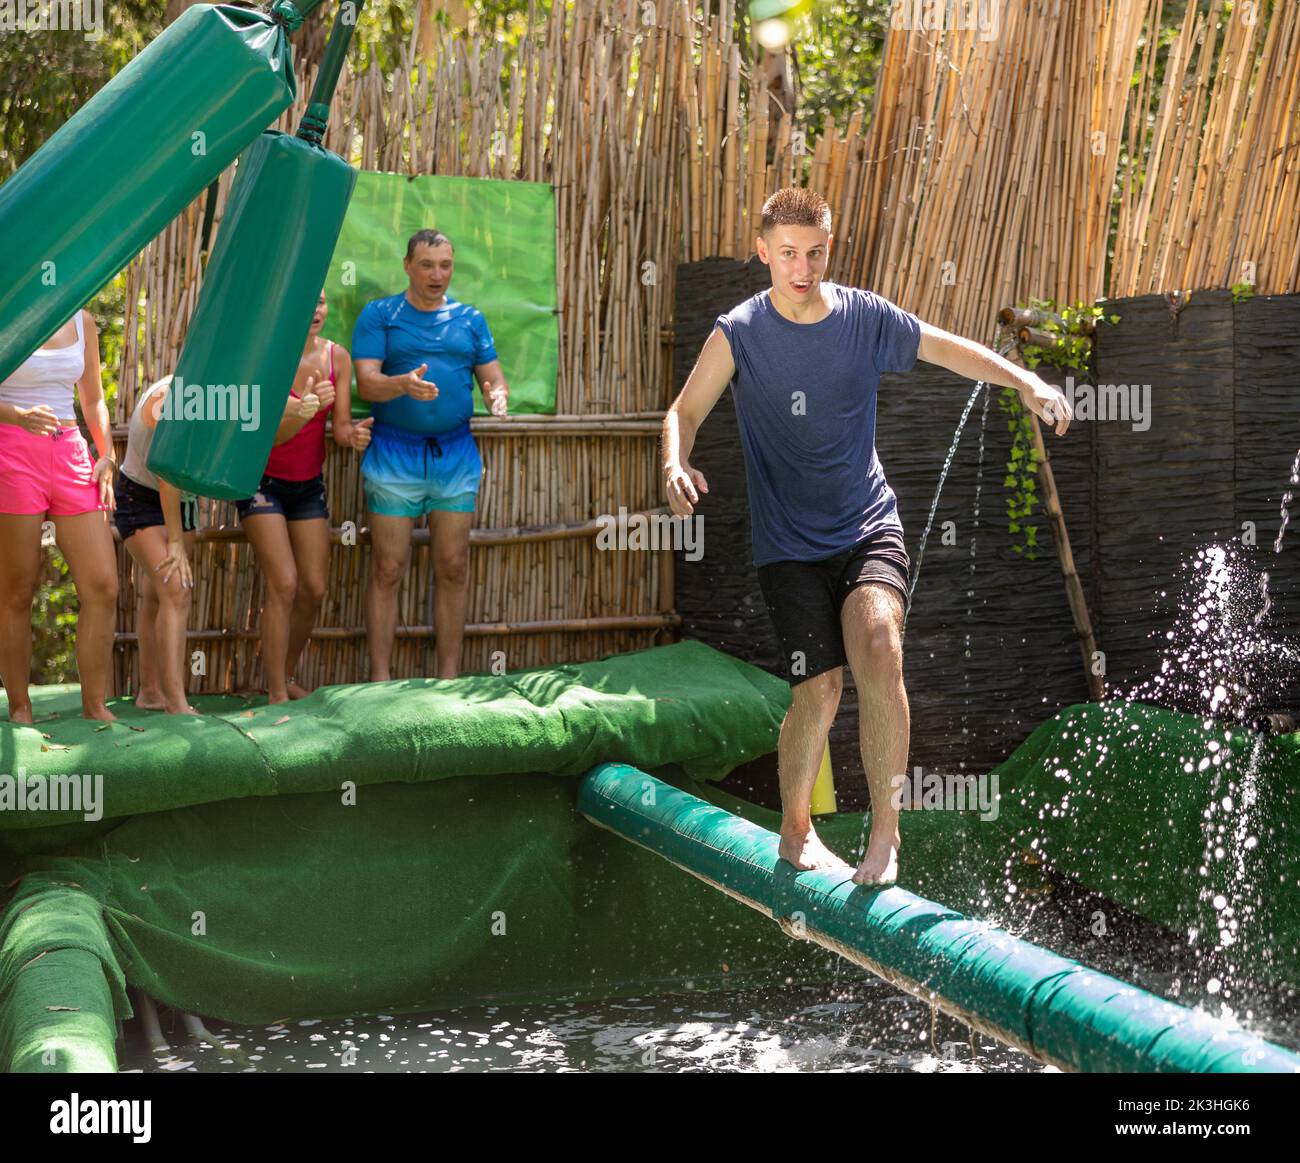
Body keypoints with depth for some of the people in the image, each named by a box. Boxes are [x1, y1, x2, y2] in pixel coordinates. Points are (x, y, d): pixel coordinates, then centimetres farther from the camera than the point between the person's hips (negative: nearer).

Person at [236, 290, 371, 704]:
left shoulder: (337, 357, -7)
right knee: (284, 584, -15)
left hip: (308, 483, 5)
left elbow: (340, 425, -6)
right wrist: (302, 412, -44)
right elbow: (269, 434, -25)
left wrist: (353, 435, -29)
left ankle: (286, 677, 22)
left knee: (314, 589, 3)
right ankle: (276, 695, -9)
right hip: (262, 480, -5)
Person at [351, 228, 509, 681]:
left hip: (456, 453, 3)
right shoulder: (378, 314, 2)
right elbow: (366, 382, -8)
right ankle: (380, 678, 4)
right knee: (388, 569, -2)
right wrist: (404, 384, -28)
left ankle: (449, 675, 14)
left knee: (453, 568, 5)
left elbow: (494, 377, 11)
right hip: (395, 453, -3)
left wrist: (498, 397, -13)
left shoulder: (469, 319, 12)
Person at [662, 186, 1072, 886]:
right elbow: (685, 412, -3)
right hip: (789, 542, -1)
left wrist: (1026, 382, -5)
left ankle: (885, 828, -12)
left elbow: (949, 349, 10)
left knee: (878, 649, -24)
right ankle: (796, 830, 17)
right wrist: (676, 465, -24)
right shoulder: (739, 334, -5)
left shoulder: (866, 317, 1)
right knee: (819, 686, -9)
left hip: (868, 525, 1)